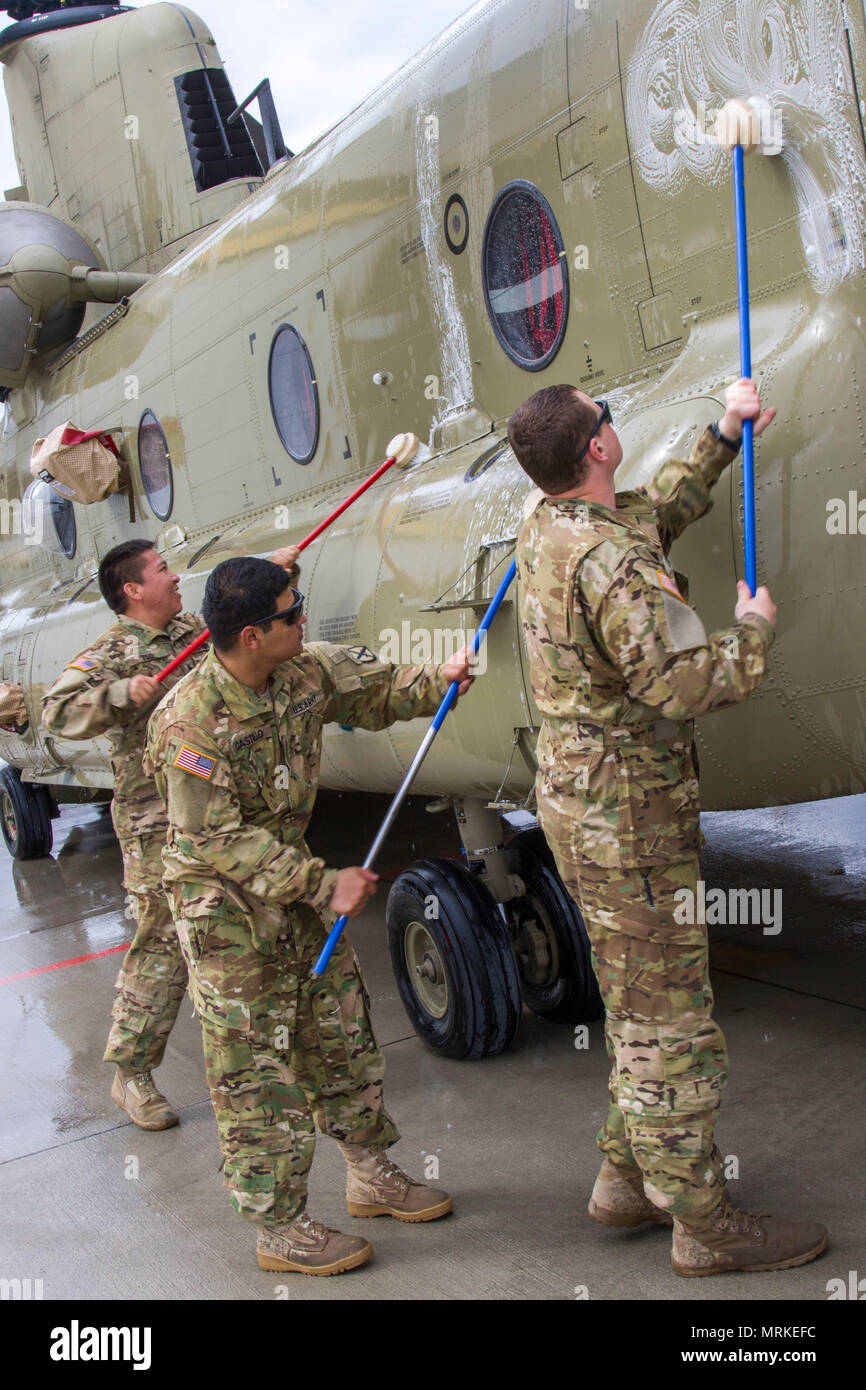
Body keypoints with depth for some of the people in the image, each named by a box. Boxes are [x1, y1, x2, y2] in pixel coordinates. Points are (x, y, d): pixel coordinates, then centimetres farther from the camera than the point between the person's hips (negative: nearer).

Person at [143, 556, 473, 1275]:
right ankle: (280, 1228, 16)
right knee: (256, 1068, 2)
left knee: (344, 1032, 16)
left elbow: (374, 688, 13)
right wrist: (323, 885, -25)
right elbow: (220, 840, -26)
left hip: (294, 882, 8)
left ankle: (371, 1173, 34)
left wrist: (438, 680, -3)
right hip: (226, 909, -8)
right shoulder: (189, 721, -27)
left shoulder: (304, 672, -6)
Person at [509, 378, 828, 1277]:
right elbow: (688, 685, -28)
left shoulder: (545, 522, 6)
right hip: (628, 817, -10)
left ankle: (627, 1179, 35)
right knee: (671, 1024, 2)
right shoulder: (608, 561, -25)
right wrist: (753, 628, -10)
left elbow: (659, 511, 25)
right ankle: (705, 1227, 16)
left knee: (636, 1006, 22)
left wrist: (725, 435, 26)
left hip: (581, 799, 10)